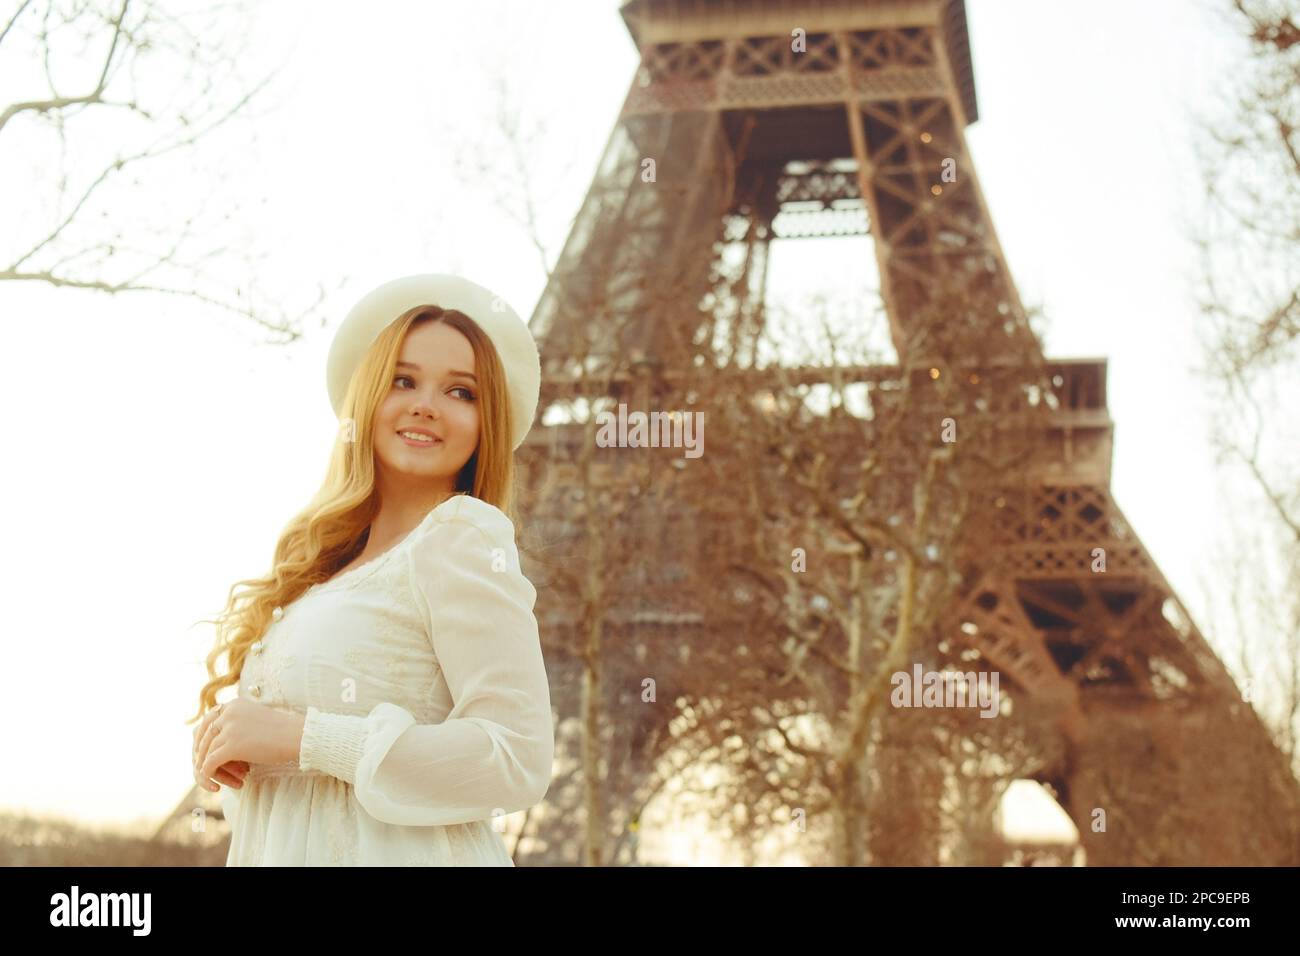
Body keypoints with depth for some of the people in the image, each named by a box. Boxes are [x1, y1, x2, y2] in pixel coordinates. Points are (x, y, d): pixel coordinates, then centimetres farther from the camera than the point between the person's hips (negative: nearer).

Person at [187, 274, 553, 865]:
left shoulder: (461, 535, -13)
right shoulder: (327, 561, 7)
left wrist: (299, 737, -18)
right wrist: (229, 746, -5)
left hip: (397, 854, -6)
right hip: (285, 851, 6)